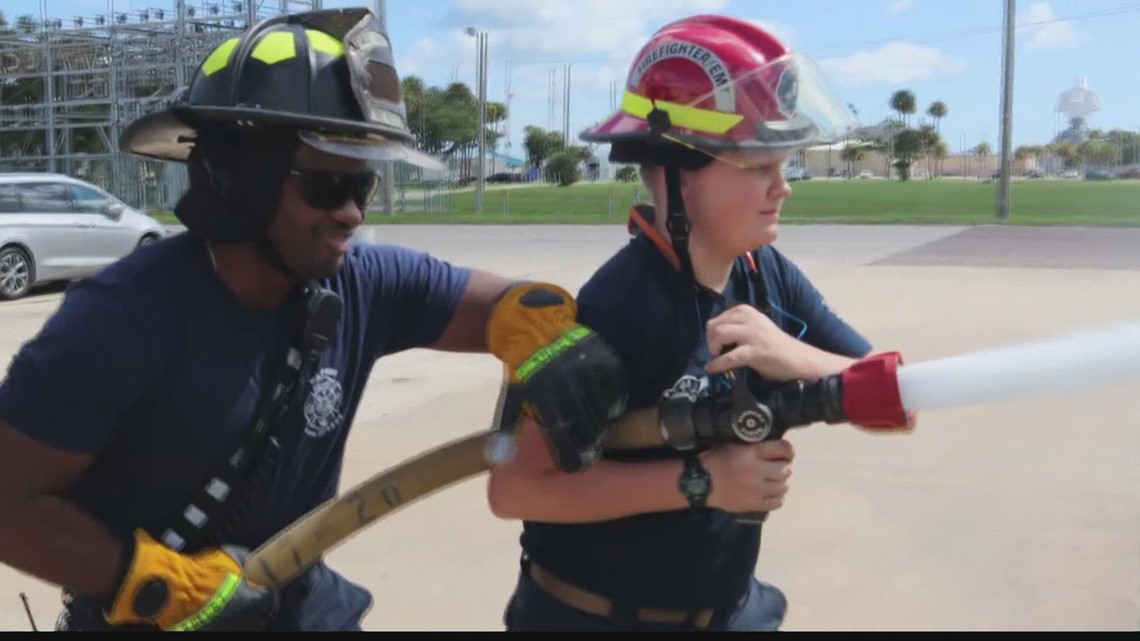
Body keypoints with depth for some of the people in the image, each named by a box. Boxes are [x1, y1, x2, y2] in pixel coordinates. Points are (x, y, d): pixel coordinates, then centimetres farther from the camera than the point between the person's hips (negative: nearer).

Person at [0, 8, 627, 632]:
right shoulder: (126, 315, -25)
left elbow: (505, 303, -9)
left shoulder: (364, 285, -13)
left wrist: (544, 337, -31)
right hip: (146, 616, -4)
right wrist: (166, 587, -24)